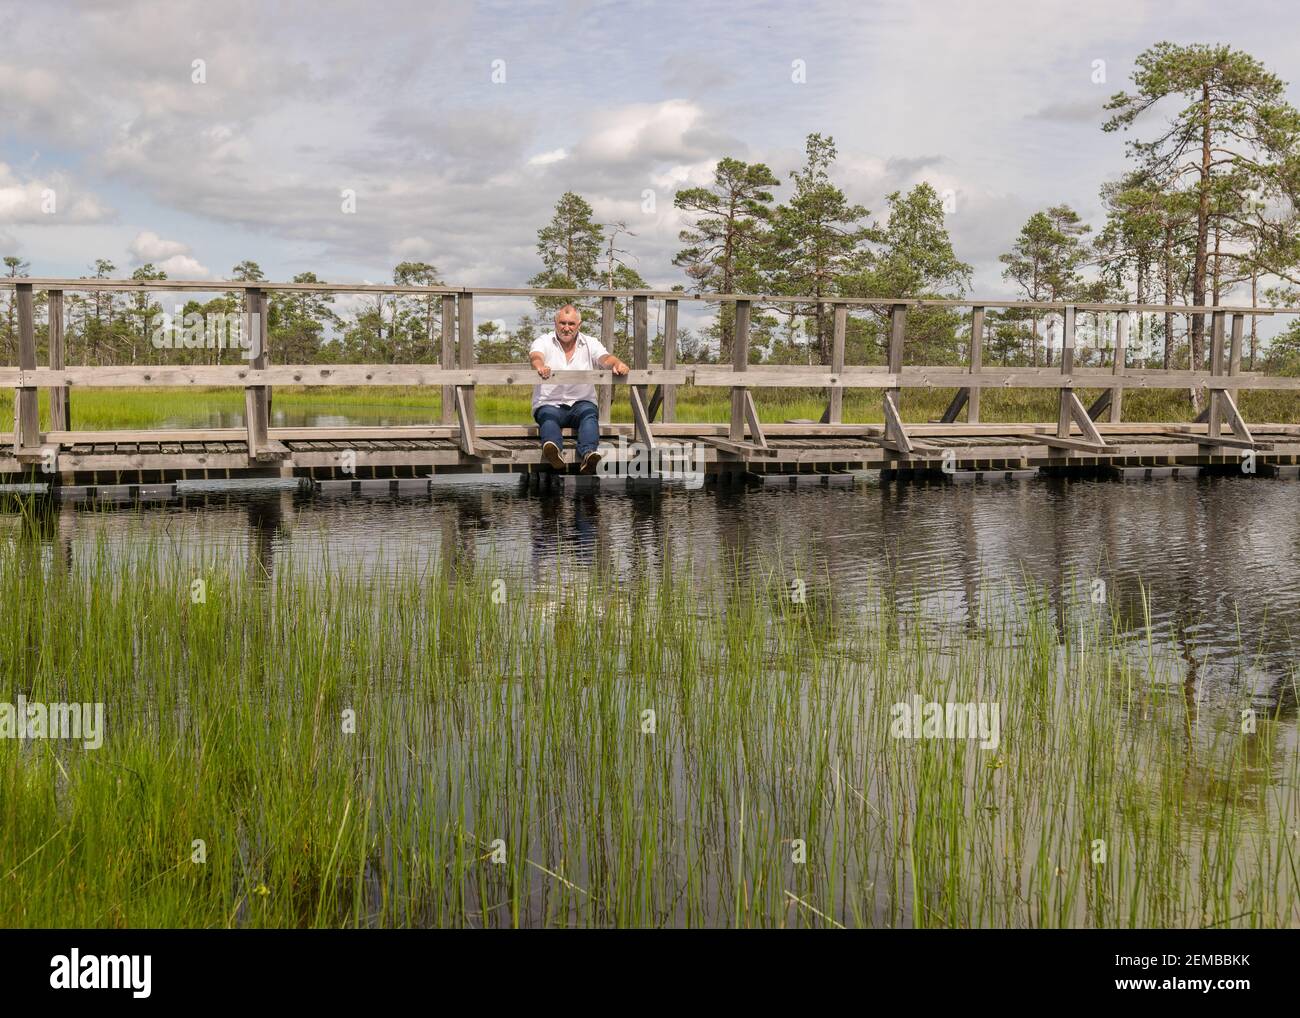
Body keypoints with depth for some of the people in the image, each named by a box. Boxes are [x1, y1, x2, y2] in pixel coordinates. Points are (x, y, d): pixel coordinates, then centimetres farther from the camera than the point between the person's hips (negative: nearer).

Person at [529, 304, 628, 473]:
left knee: (589, 414, -32)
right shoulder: (543, 342, 6)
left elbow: (605, 358, -8)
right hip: (550, 404, -1)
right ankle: (554, 451, -65)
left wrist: (617, 364, -35)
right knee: (548, 416, -35)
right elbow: (535, 356, -17)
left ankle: (588, 455, -57)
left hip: (581, 403, 1)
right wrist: (540, 366, -44)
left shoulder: (590, 343, 11)